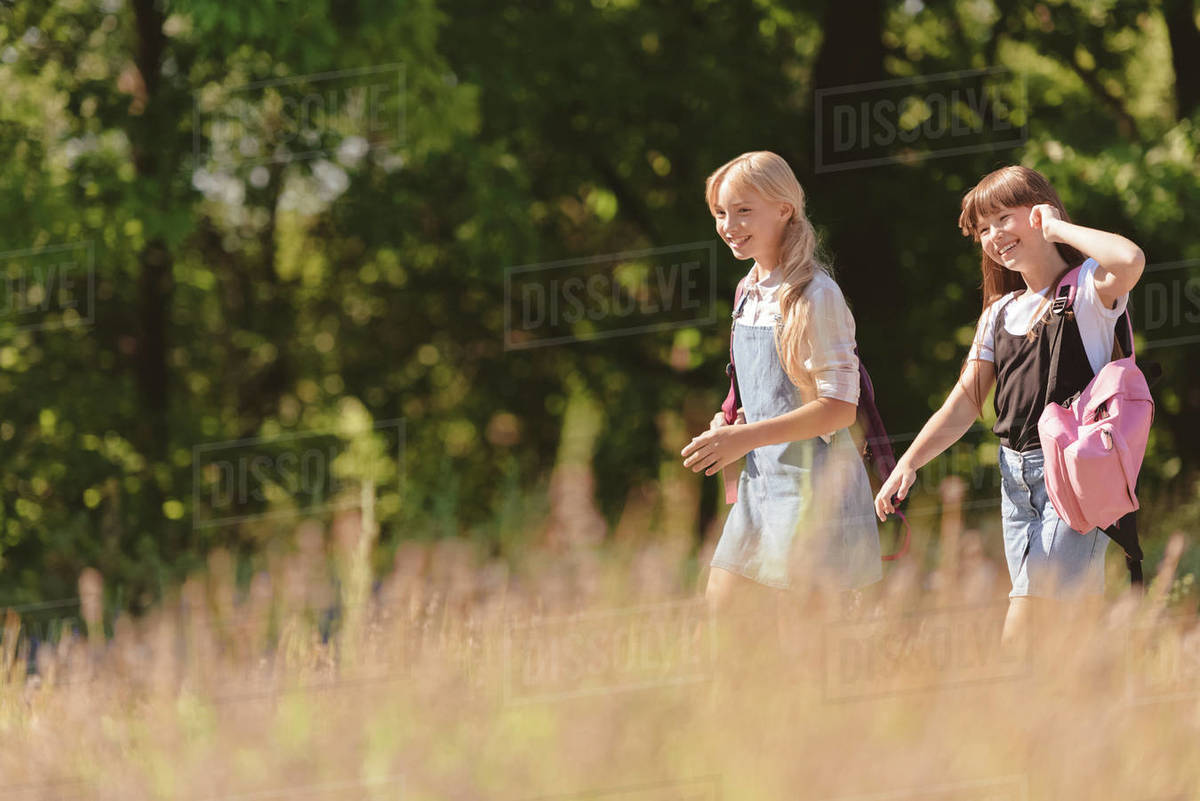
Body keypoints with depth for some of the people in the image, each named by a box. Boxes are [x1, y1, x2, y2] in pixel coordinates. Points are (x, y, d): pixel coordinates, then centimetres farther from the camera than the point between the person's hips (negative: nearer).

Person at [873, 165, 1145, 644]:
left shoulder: (1087, 289, -5)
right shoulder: (1000, 314, 16)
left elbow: (1129, 262, -29)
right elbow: (965, 404, 16)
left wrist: (1056, 227, -14)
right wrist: (907, 464, 3)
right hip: (1016, 475, 7)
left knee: (1021, 639, -15)